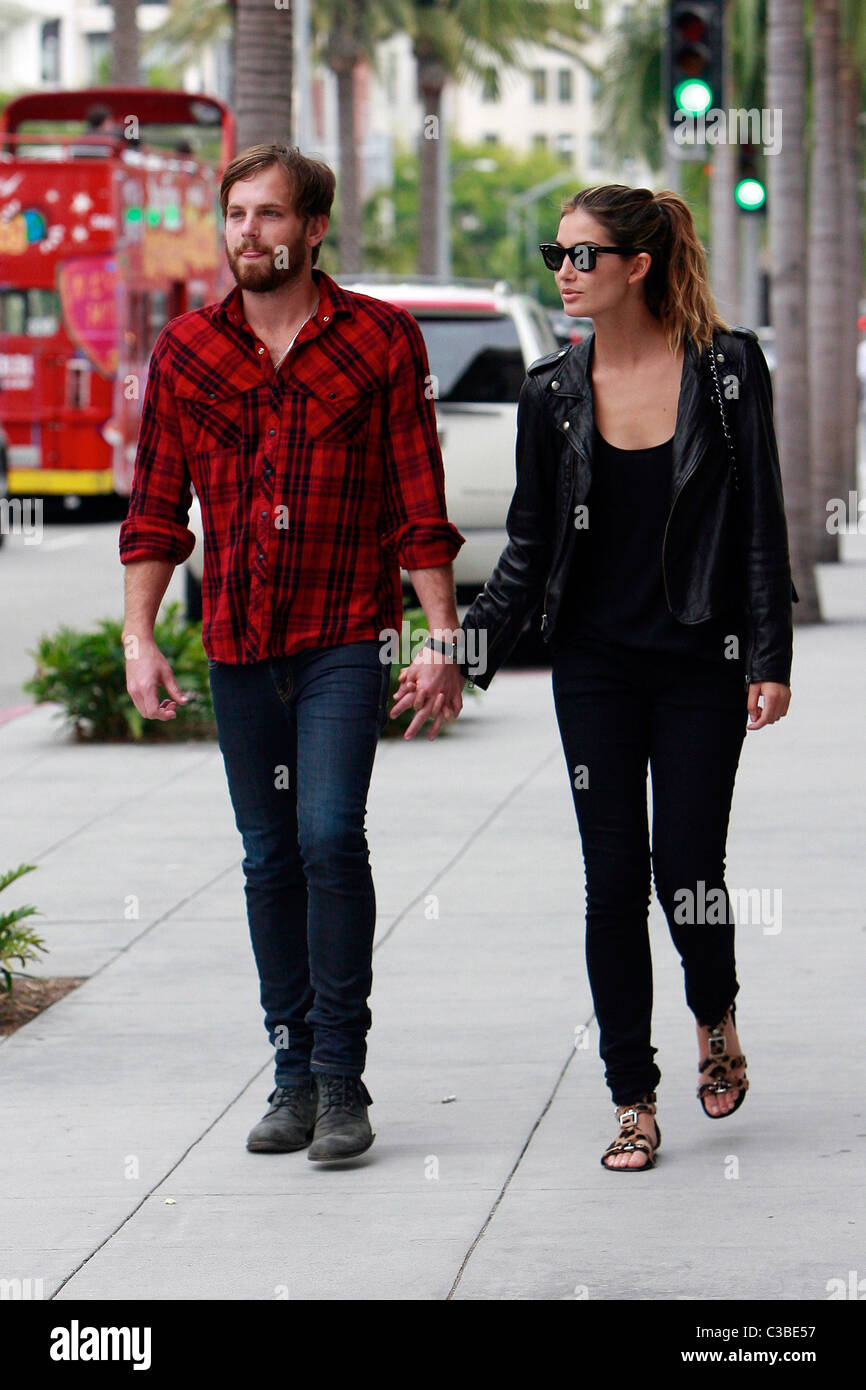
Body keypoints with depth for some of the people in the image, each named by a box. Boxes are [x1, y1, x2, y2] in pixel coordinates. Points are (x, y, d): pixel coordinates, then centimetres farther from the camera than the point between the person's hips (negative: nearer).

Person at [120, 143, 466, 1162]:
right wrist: (138, 638, 1)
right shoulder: (185, 350, 8)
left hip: (346, 636, -3)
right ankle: (294, 1075, 16)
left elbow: (419, 506, 0)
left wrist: (442, 638, -5)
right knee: (270, 858, 7)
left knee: (330, 835, -15)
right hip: (238, 645, 3)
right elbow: (154, 512, 10)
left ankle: (342, 1078, -9)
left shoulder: (381, 340, 0)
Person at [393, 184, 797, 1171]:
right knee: (614, 881, -1)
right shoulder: (553, 392, 2)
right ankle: (633, 1104, 8)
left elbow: (761, 525, -2)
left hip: (702, 663, -2)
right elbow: (528, 549, 7)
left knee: (686, 874, -3)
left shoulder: (728, 367, -4)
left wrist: (771, 662, -7)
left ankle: (714, 1016, 30)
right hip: (596, 665, 2)